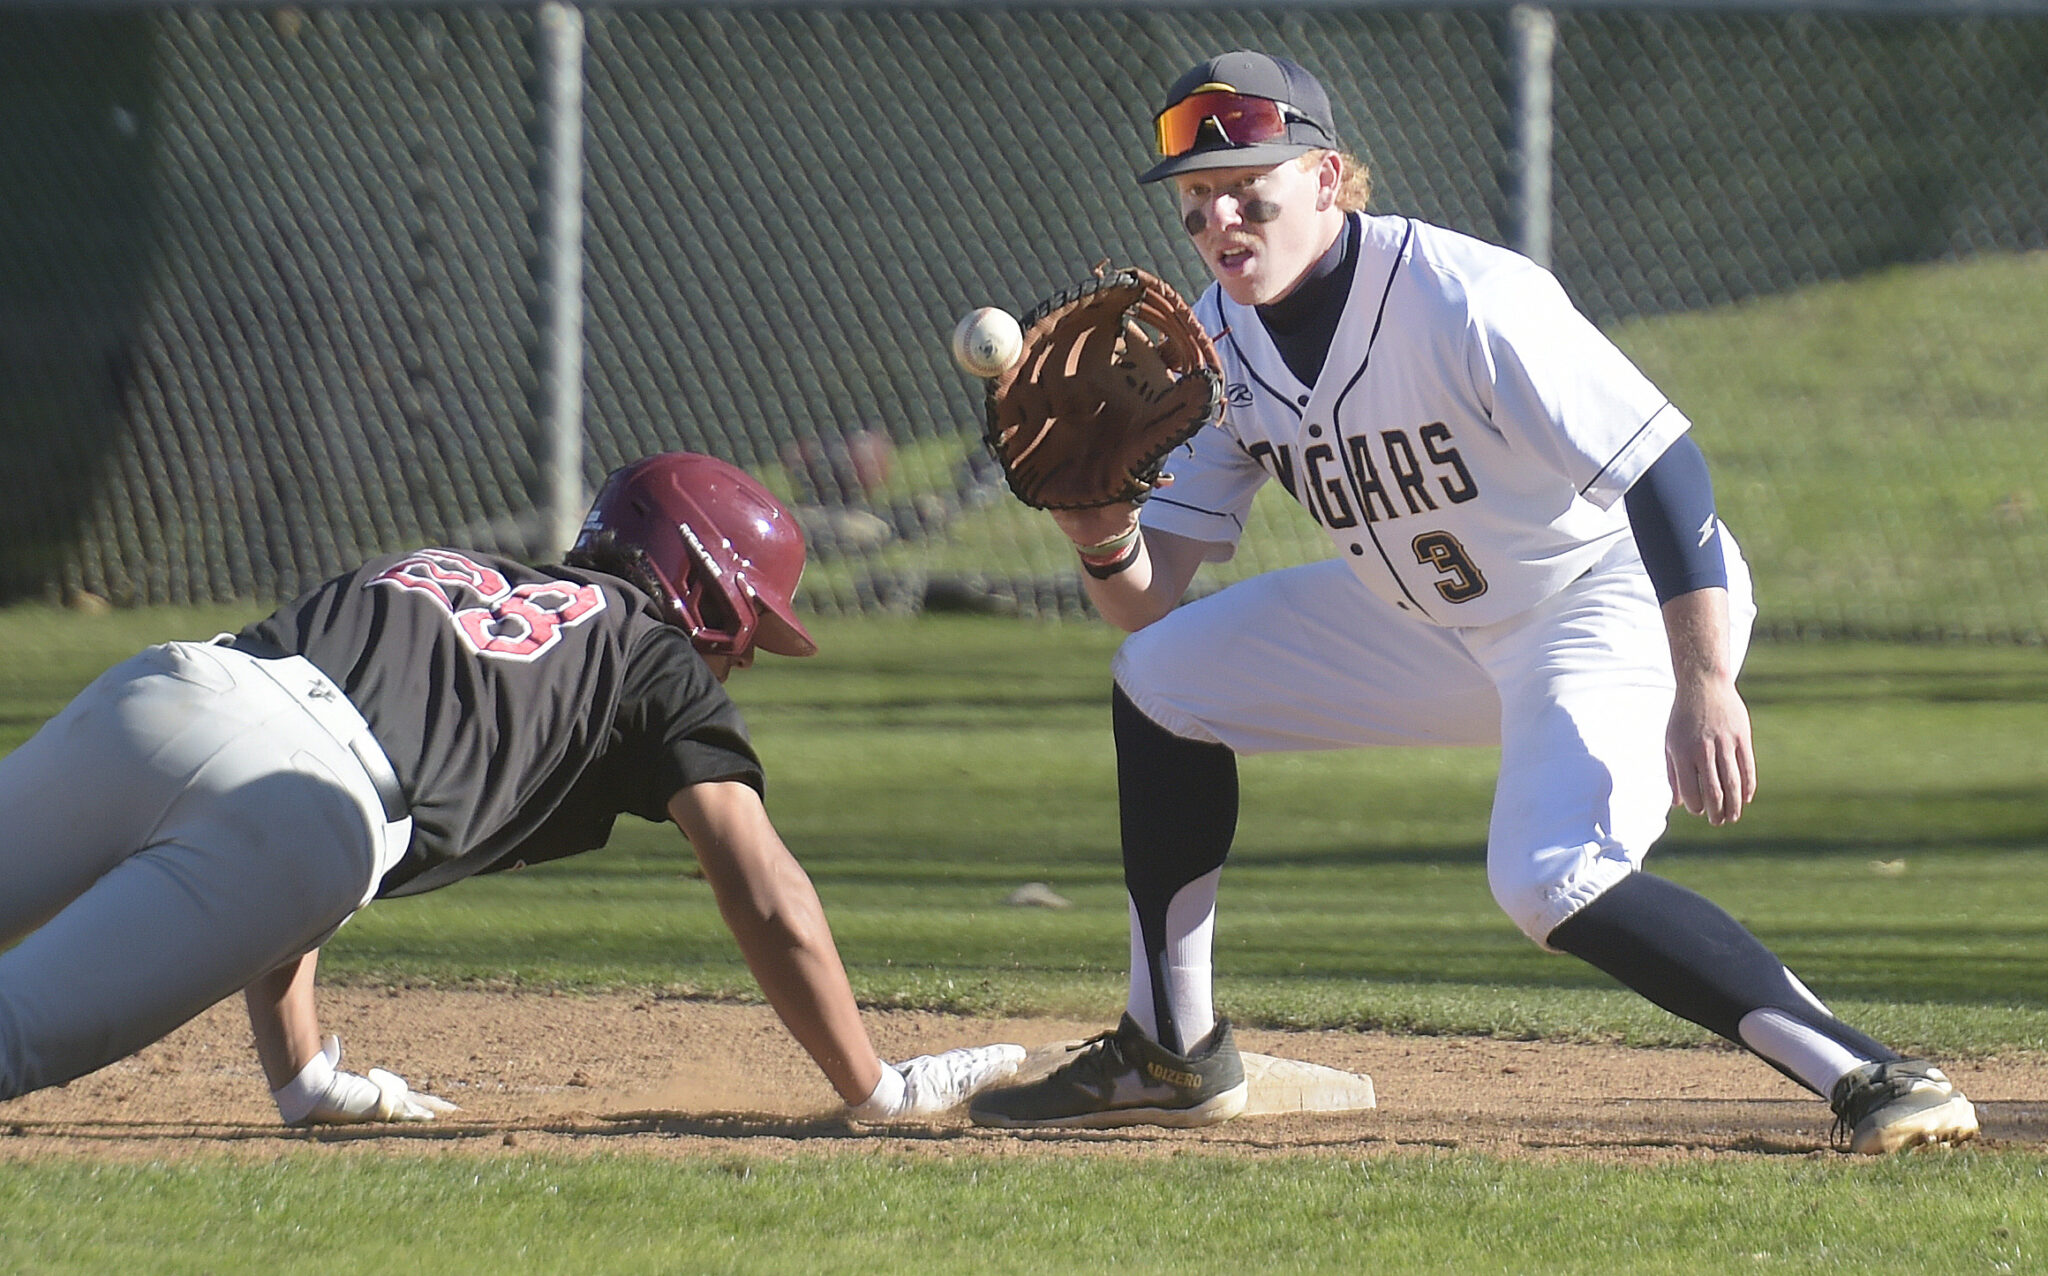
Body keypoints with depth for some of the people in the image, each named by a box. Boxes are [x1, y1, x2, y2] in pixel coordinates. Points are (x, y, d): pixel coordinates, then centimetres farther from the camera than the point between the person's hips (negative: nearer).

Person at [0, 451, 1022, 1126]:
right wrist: (873, 1091, 25)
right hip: (314, 790, -5)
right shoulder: (662, 657, 25)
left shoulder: (438, 572, 41)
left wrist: (302, 1075, 40)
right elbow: (766, 896, 17)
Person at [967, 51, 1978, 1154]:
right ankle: (1172, 1056, 17)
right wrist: (1106, 543, -28)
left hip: (1615, 599, -8)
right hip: (1434, 624, 9)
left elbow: (1663, 468, -29)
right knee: (1163, 674, 7)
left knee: (1550, 878, -31)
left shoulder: (1468, 302, -28)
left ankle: (1865, 1076, -32)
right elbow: (1149, 599, -3)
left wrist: (1704, 690, -36)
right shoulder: (1218, 342, -5)